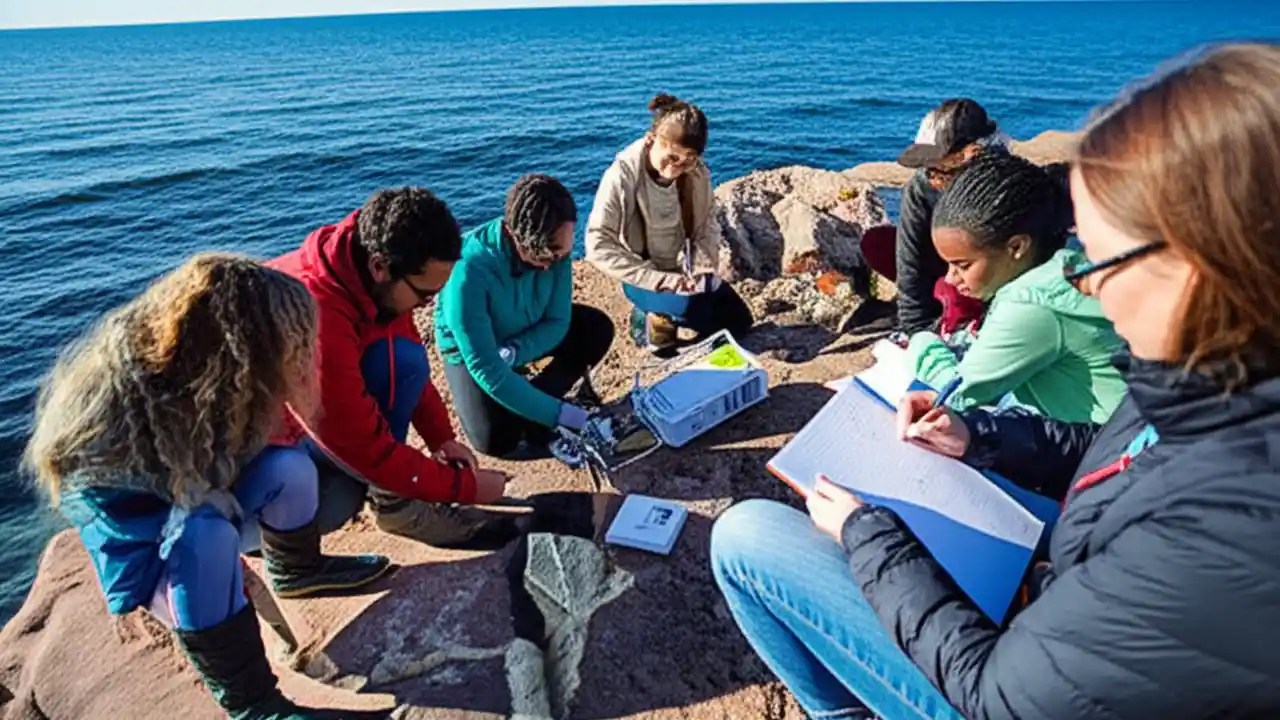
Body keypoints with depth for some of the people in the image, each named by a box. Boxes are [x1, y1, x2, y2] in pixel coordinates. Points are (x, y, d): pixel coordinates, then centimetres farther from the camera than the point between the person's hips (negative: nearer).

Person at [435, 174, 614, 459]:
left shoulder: (553, 248, -25)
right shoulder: (469, 272, -40)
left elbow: (557, 322, -15)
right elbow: (486, 368, -37)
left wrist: (512, 353, -33)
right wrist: (558, 412, -37)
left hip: (526, 333, 5)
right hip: (470, 347, -5)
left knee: (598, 330, -15)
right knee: (496, 438, -24)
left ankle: (530, 401, -7)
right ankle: (534, 410, 9)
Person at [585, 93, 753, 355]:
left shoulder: (698, 174, -8)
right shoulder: (622, 176, -23)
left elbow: (705, 228, 4)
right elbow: (598, 245, -25)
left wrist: (703, 269, -16)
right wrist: (658, 280, -28)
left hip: (684, 270, 6)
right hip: (644, 278, -5)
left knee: (738, 322, -1)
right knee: (699, 309, -29)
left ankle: (668, 315, 17)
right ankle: (653, 319, 1)